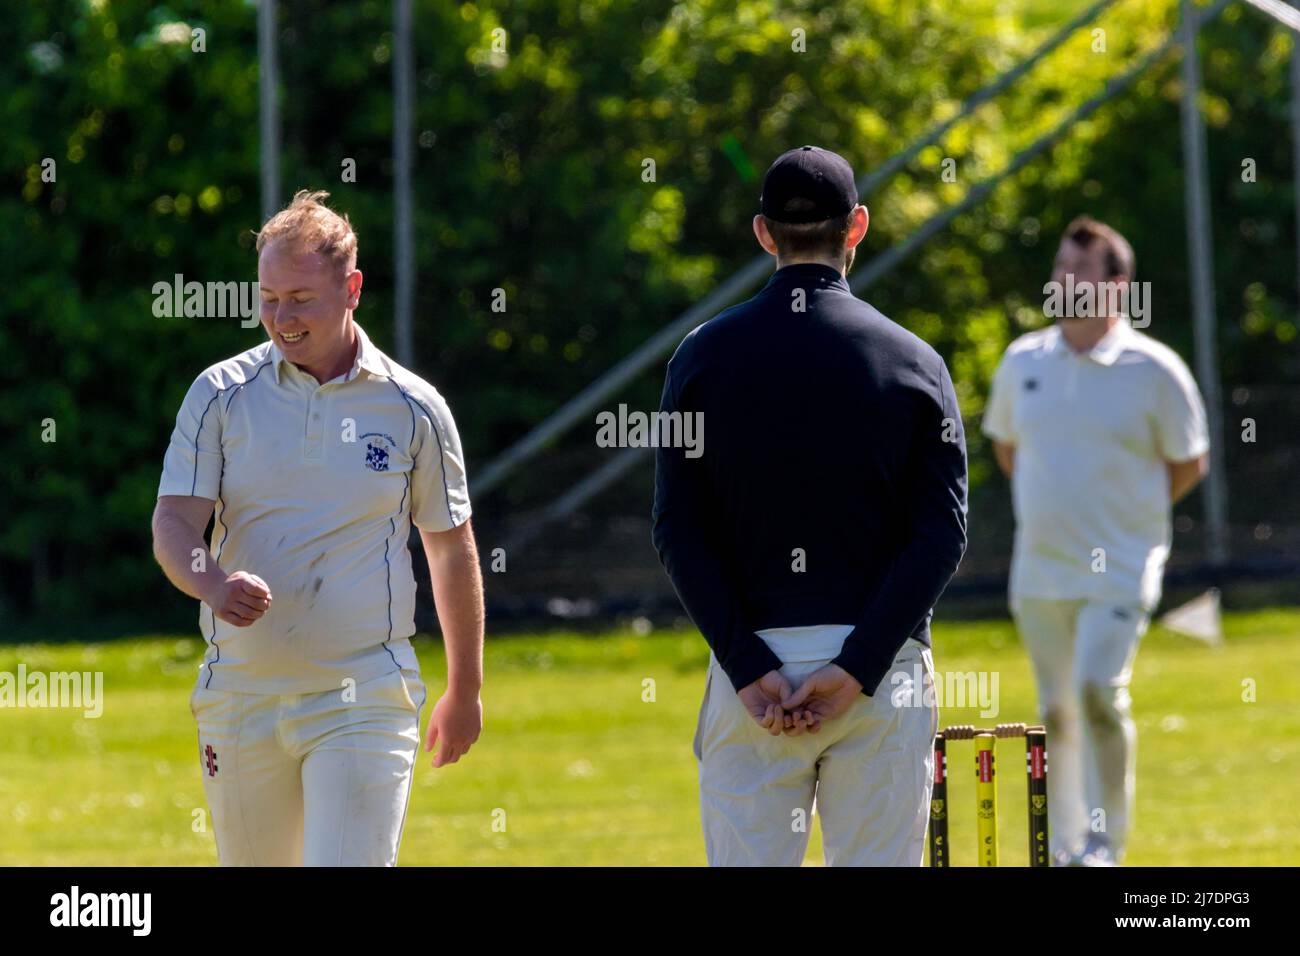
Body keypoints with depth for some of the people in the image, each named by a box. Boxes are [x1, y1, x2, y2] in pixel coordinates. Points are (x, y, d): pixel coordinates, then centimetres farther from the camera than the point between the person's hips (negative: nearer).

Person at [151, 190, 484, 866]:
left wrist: (465, 689, 17)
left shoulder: (412, 409, 1)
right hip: (240, 695, 2)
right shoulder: (220, 394, 2)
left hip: (365, 701, -2)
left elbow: (451, 548, 12)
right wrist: (213, 583, -28)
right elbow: (174, 522, -5)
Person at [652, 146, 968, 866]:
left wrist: (749, 667, -7)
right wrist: (857, 669, -10)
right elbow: (941, 535, -7)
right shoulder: (913, 361, 2)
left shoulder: (704, 355, 3)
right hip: (884, 672, -1)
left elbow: (678, 534, -3)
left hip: (750, 664, 1)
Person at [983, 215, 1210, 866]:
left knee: (1099, 695, -18)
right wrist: (1048, 508, 12)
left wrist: (1128, 516, 2)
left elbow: (1189, 463, 1)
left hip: (1119, 570, -4)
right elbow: (1004, 441, 20)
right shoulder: (1022, 362, 4)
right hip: (1039, 571, 4)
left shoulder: (1154, 371, -9)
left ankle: (1105, 844, -6)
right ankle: (1064, 845, 23)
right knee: (1056, 712, 11)